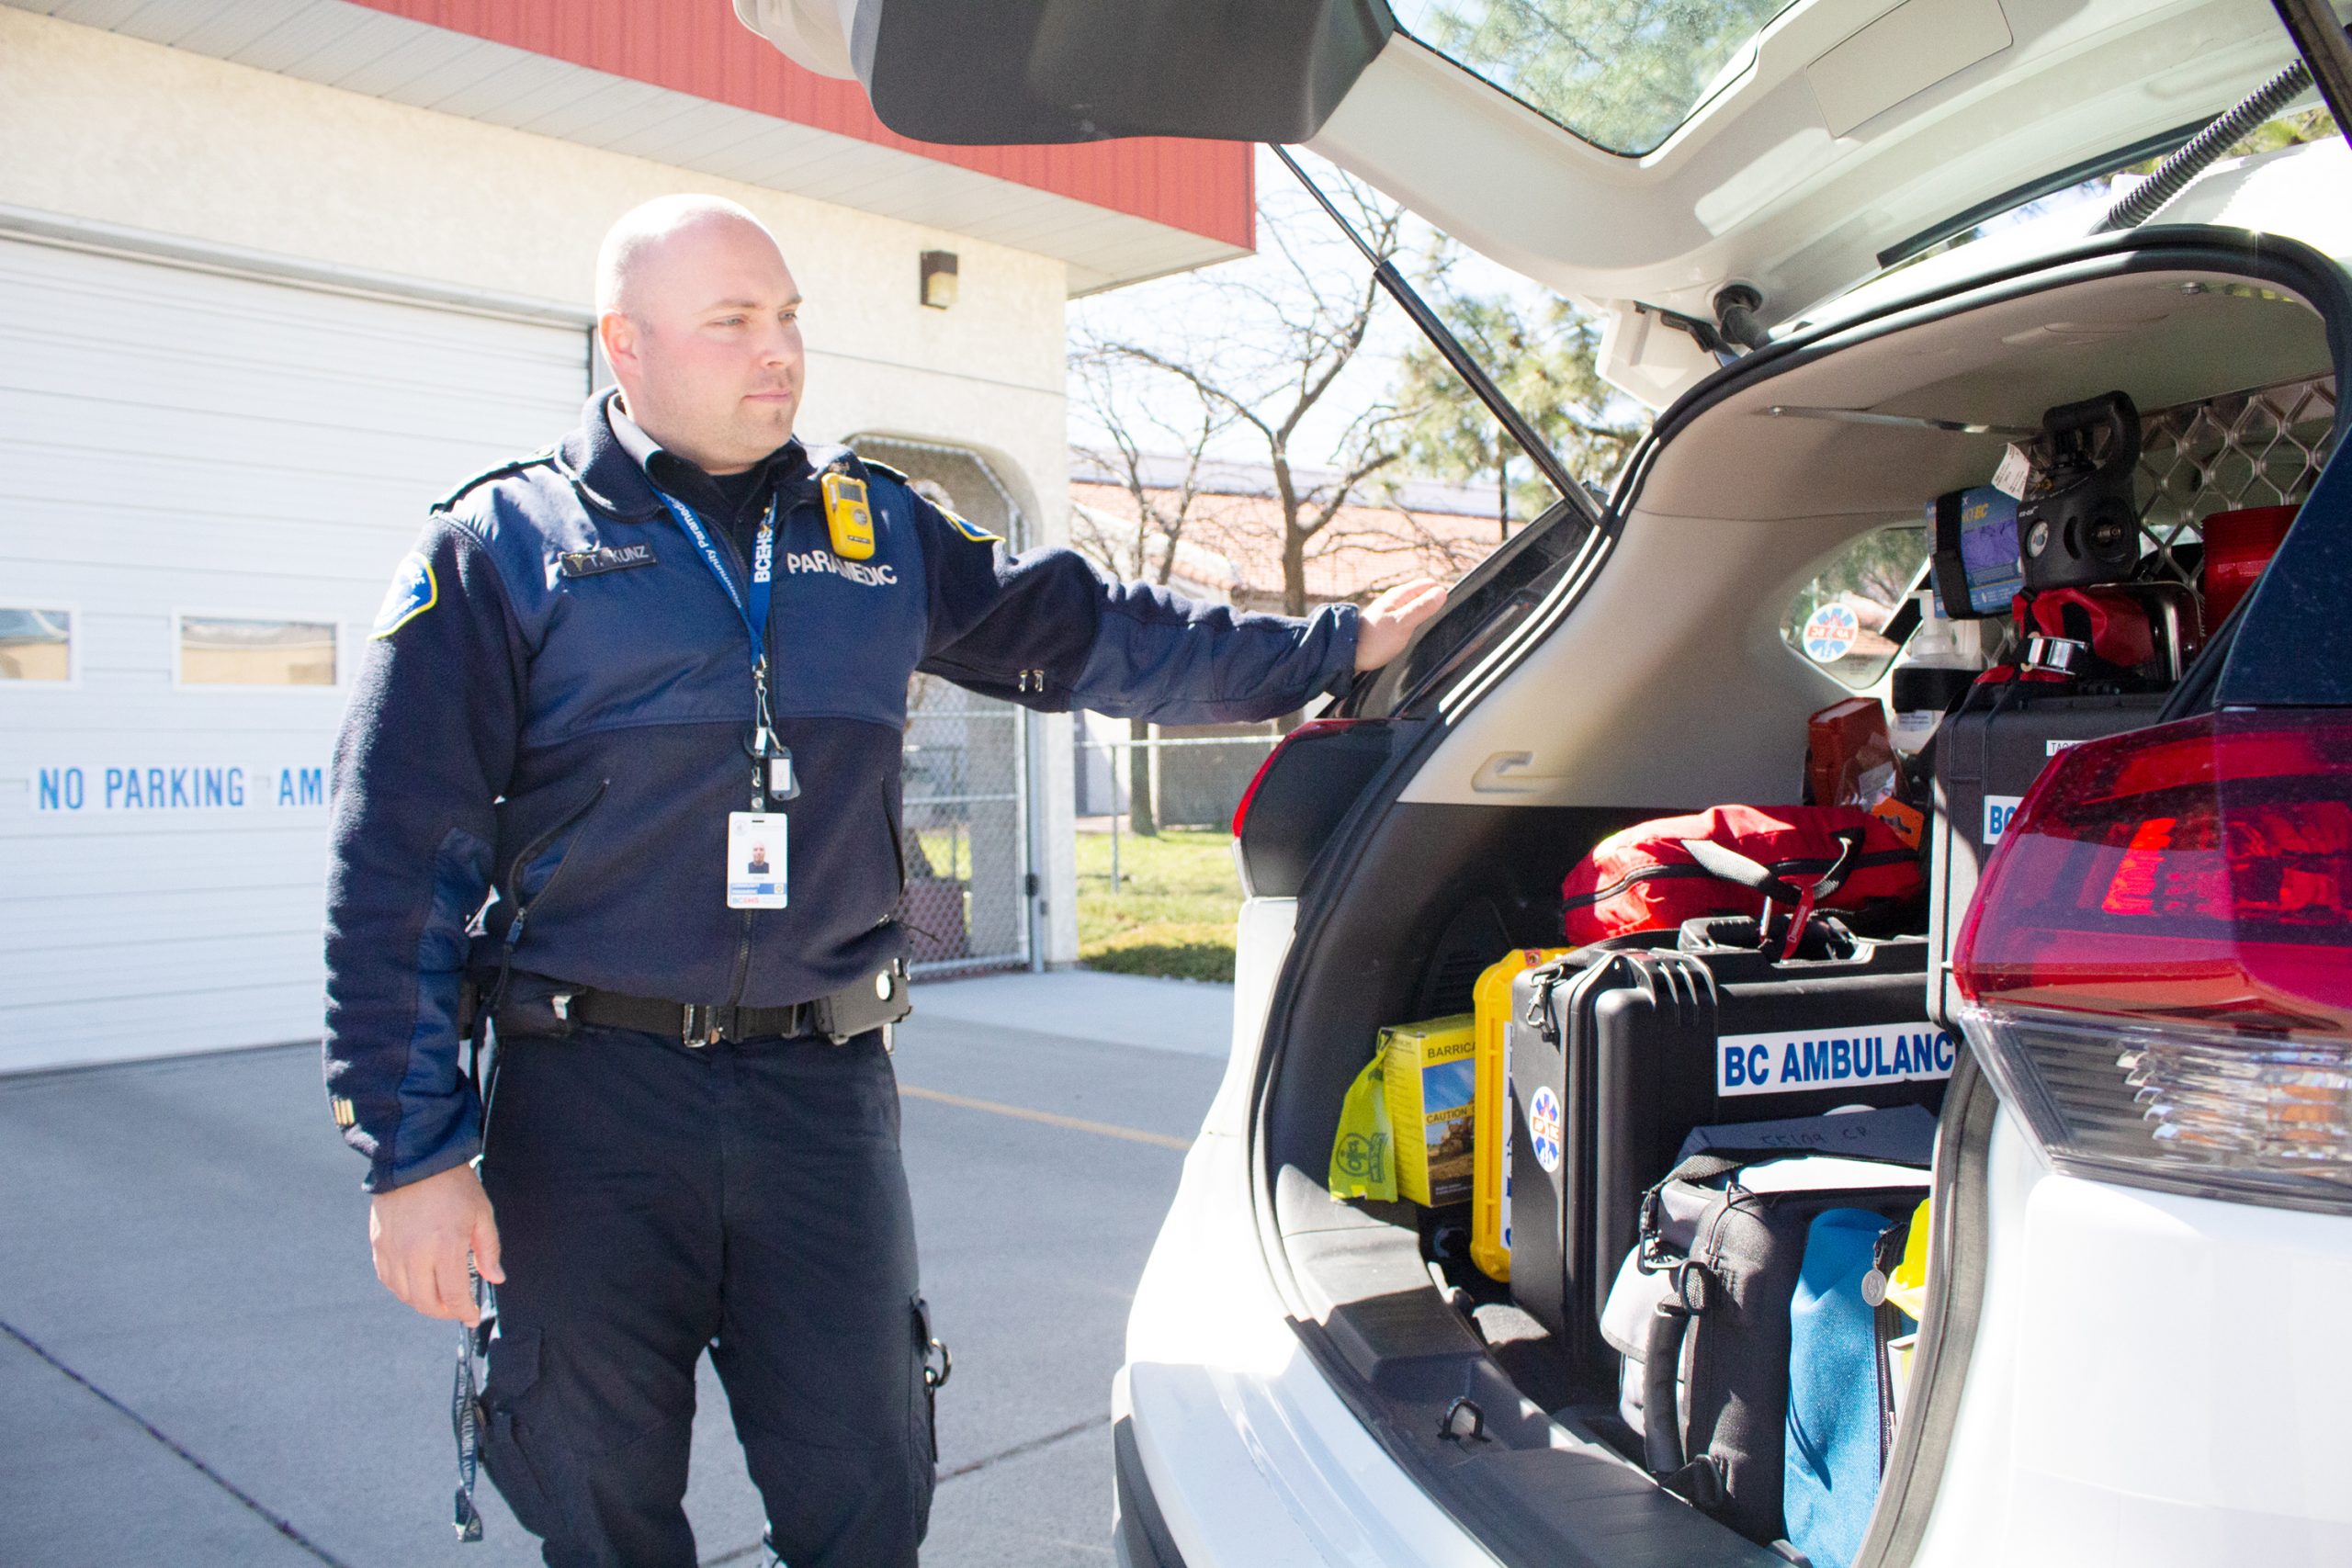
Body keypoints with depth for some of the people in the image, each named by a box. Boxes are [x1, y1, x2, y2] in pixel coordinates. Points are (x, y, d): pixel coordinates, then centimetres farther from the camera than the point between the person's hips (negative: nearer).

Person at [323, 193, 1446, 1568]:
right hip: (588, 1104, -2)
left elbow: (1088, 635, 15)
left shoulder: (879, 529, 11)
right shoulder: (503, 549, 0)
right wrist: (414, 1150, -7)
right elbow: (400, 870, -3)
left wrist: (1337, 648, 10)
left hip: (826, 1091, 3)